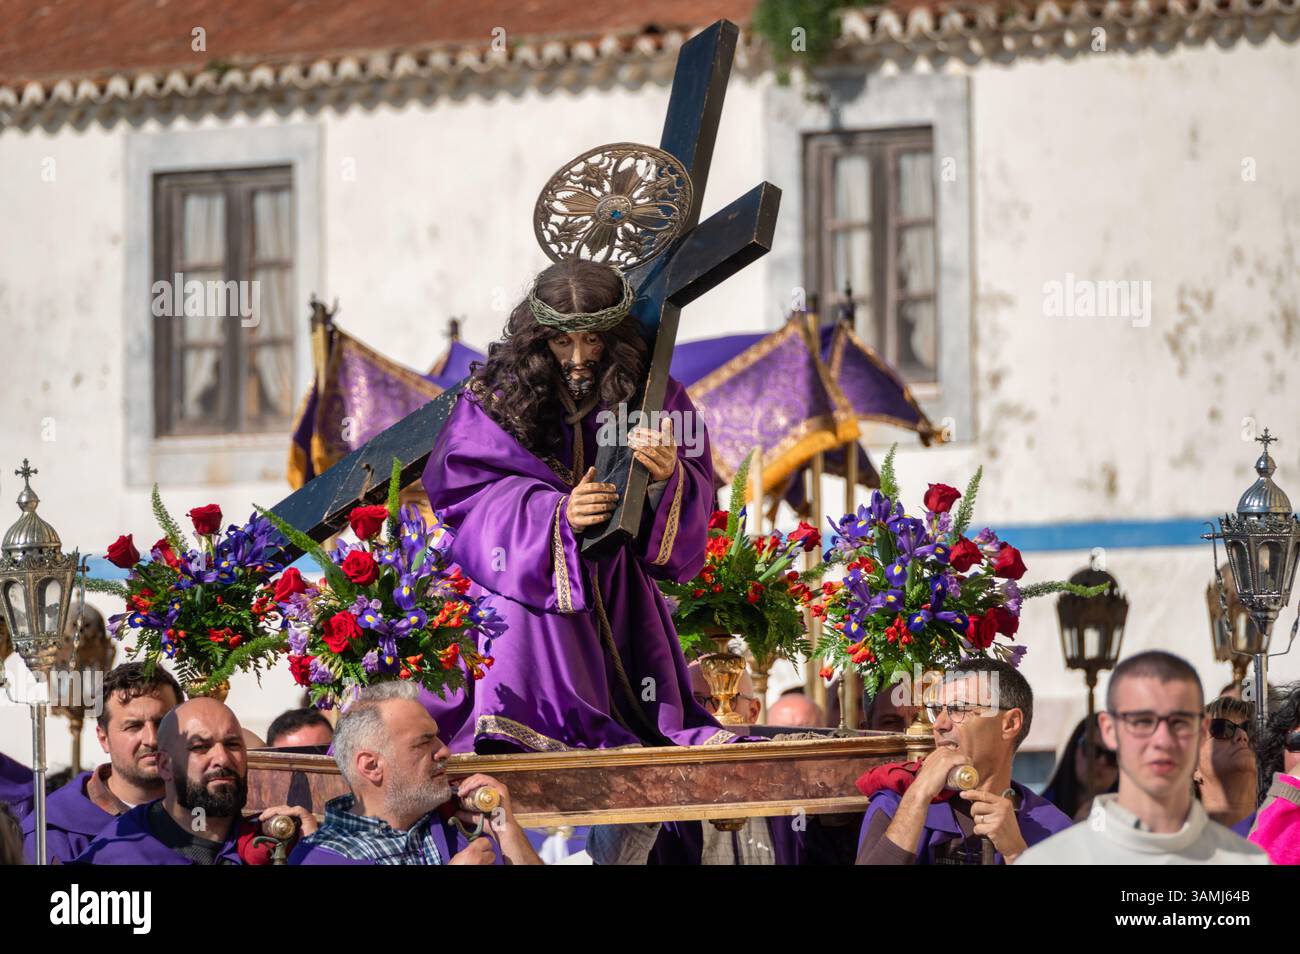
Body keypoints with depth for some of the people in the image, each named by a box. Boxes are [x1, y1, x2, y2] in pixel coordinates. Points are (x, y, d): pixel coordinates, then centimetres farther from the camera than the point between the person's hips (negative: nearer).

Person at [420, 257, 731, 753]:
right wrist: (556, 516, -29)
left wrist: (667, 479, -29)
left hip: (611, 578, 2)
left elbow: (695, 507, -3)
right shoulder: (495, 398, -3)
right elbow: (462, 494, -12)